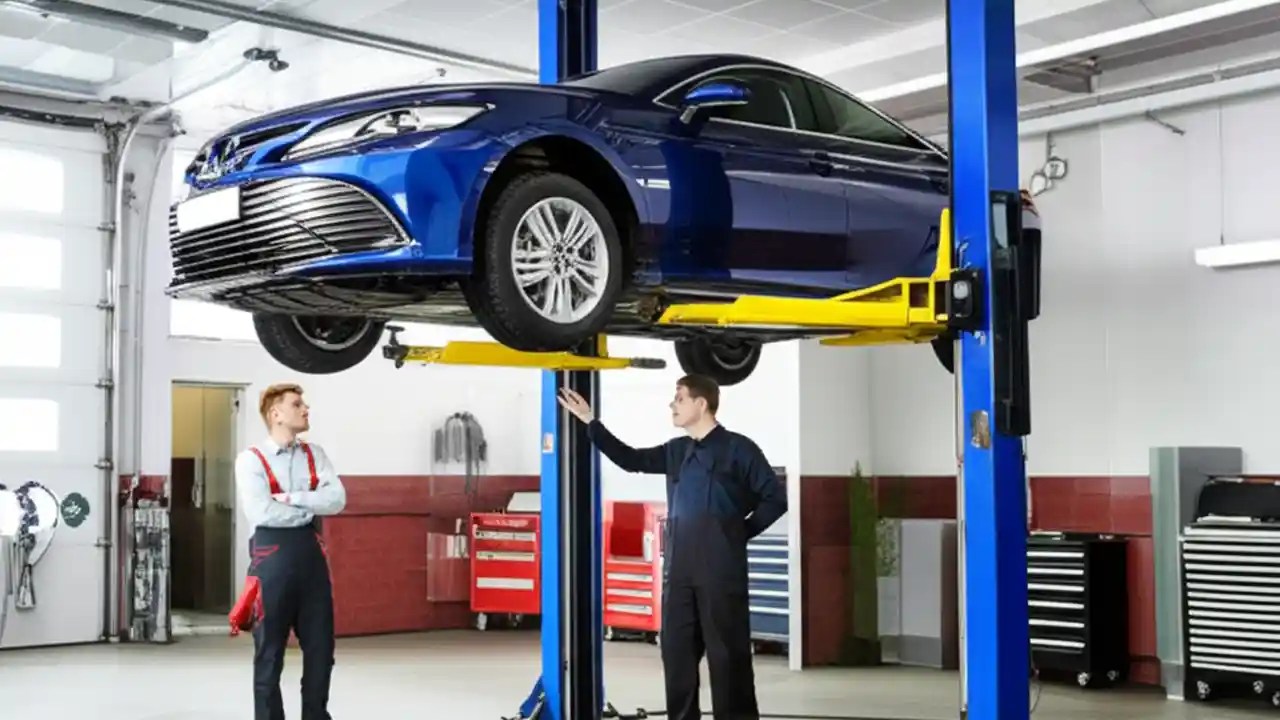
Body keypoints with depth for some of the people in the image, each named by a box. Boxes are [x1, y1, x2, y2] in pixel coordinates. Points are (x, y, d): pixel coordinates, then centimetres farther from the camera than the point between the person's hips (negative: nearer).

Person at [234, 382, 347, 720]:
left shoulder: (315, 455, 11)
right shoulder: (251, 460, -4)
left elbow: (337, 499, -3)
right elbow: (261, 512, -18)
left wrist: (291, 498, -14)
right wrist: (311, 510, -7)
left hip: (312, 556, 5)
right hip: (273, 558, -5)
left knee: (320, 647, 10)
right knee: (270, 651, 5)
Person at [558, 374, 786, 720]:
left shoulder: (737, 448, -3)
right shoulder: (676, 450, 15)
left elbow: (775, 499, -2)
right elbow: (631, 459, 23)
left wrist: (742, 532, -2)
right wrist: (590, 421, 20)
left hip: (721, 571, -6)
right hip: (678, 570, 6)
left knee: (728, 654, -3)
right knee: (677, 652, 9)